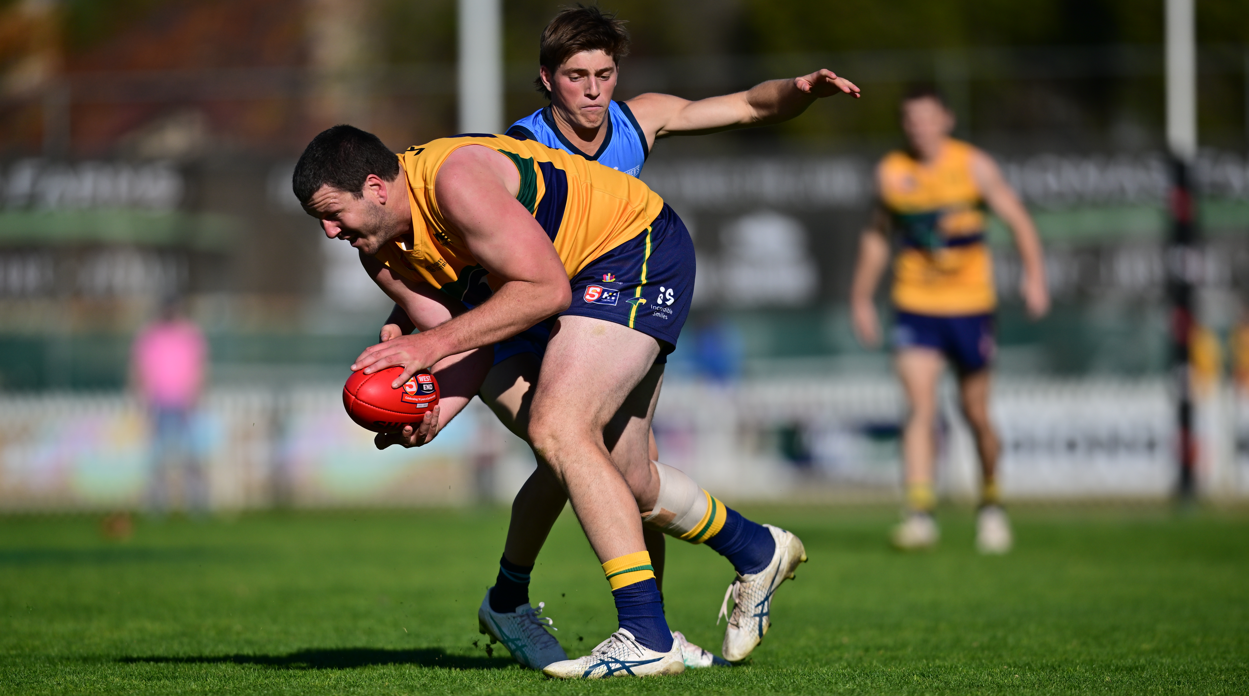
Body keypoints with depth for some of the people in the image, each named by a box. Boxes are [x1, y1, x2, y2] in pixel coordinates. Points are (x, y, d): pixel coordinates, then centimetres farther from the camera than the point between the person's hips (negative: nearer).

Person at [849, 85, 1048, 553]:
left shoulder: (974, 166, -4)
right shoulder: (891, 173, 1)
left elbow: (1017, 219, -1)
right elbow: (877, 234, 14)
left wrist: (1034, 274, -14)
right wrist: (861, 299, 17)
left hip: (971, 305, 0)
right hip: (915, 307, 0)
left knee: (976, 414, 7)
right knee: (920, 407, -16)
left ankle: (991, 502, 31)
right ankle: (920, 513, -22)